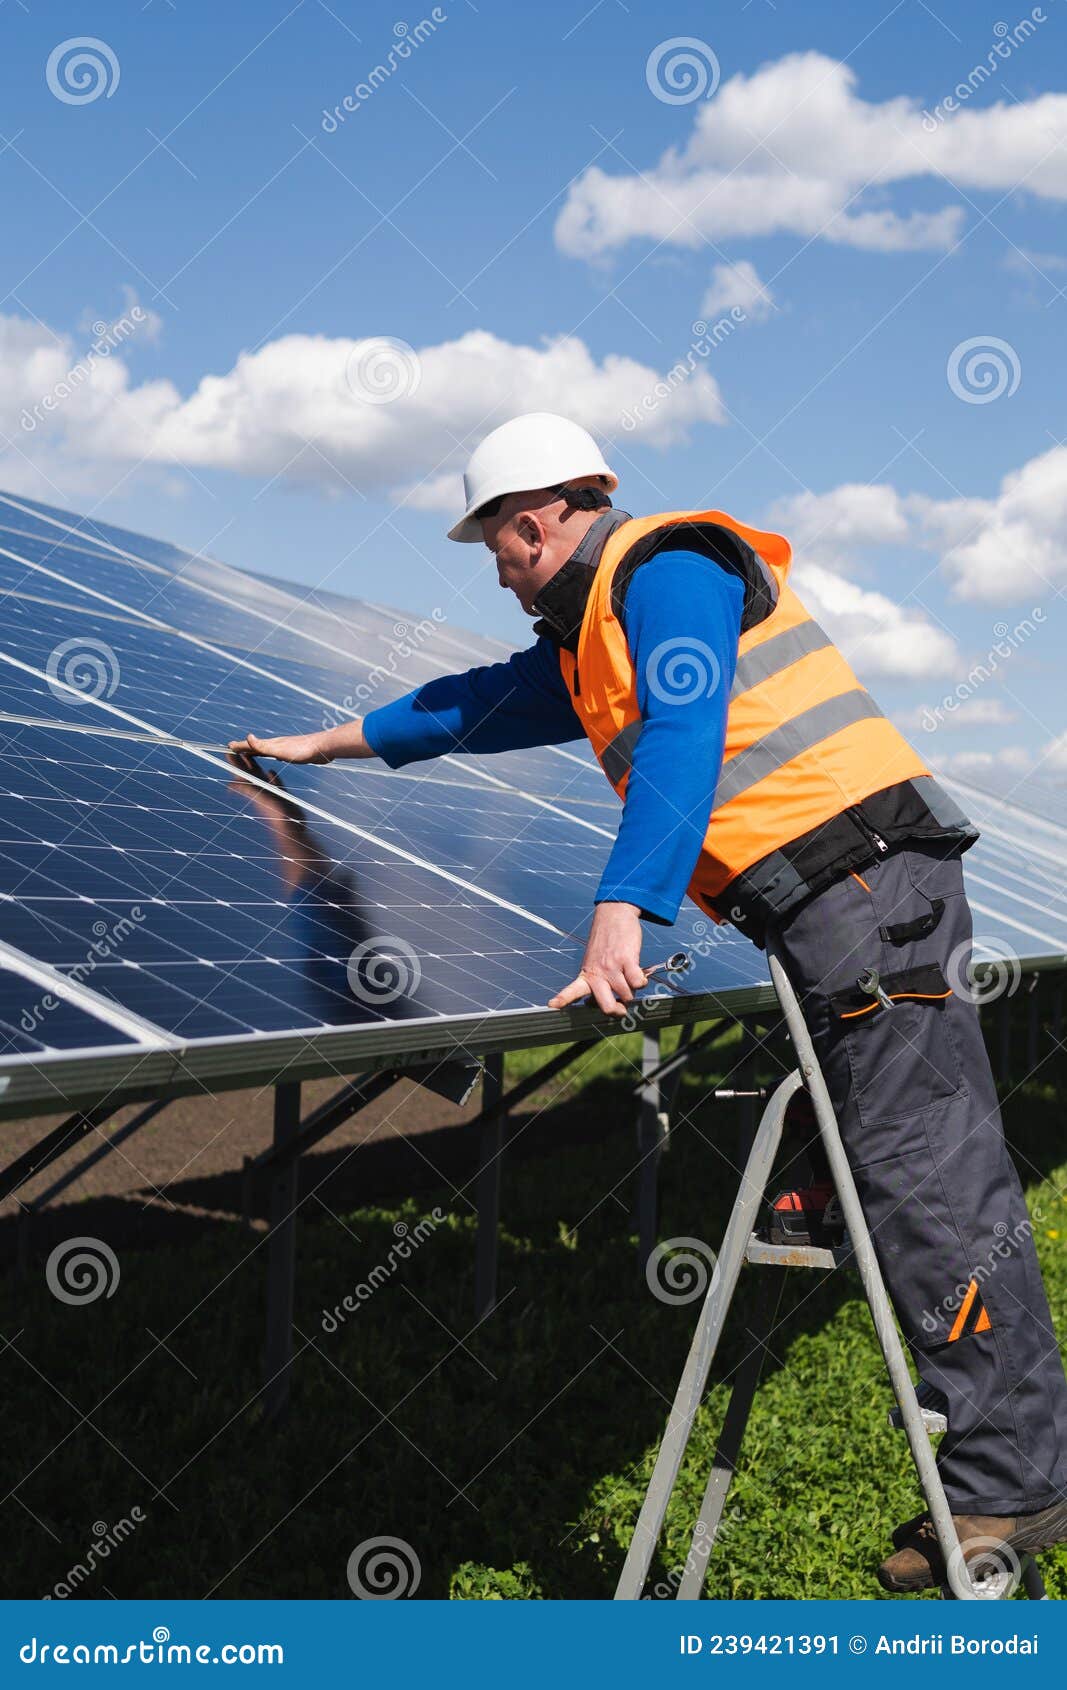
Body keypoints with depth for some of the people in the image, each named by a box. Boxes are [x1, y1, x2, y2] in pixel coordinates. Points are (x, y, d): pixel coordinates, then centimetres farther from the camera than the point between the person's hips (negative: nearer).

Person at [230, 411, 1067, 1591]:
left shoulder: (667, 568, -5)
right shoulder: (585, 641, 26)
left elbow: (683, 740, -20)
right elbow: (474, 705, 40)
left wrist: (622, 910, -29)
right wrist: (325, 743, 48)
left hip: (867, 882, -10)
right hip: (823, 914, 10)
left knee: (926, 1184, -10)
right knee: (918, 1182, 7)